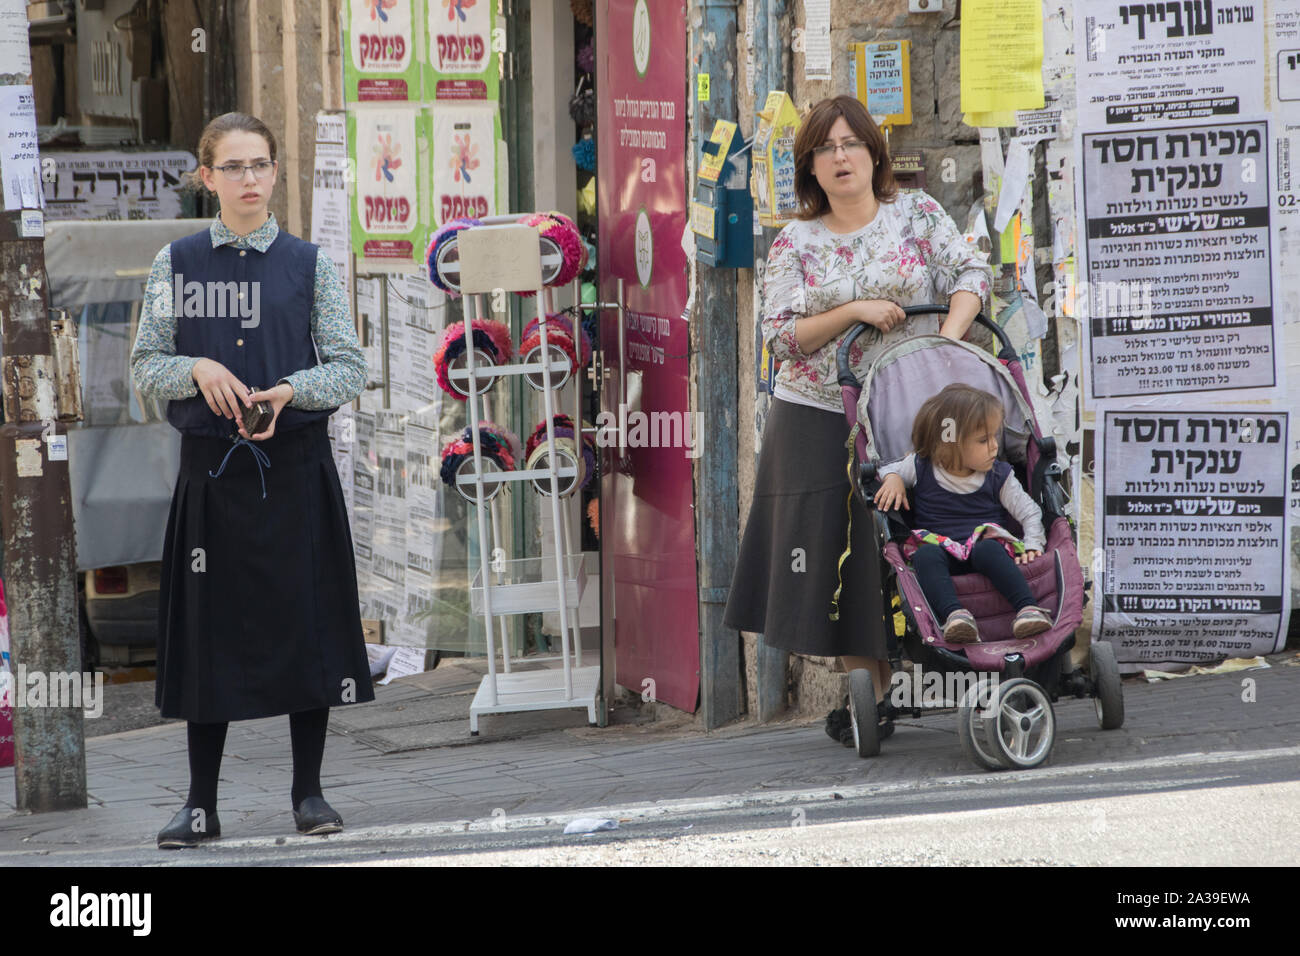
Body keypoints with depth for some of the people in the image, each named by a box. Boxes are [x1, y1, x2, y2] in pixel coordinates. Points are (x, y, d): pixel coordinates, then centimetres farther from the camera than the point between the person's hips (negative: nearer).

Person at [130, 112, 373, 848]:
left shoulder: (309, 263, 4)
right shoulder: (178, 263, 6)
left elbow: (351, 369, 2)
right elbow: (146, 365, 6)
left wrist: (290, 390, -15)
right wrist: (199, 370, -14)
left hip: (295, 464, 0)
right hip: (212, 464, 0)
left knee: (306, 624, 0)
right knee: (210, 629, 1)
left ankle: (309, 793, 12)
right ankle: (202, 805, 8)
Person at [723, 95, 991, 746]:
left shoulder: (916, 214, 4)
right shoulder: (795, 243, 3)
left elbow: (971, 272, 1)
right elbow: (780, 336, -3)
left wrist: (948, 338, -15)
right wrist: (855, 312, -14)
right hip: (818, 422, 0)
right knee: (840, 550, -1)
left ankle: (875, 696, 8)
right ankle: (869, 693, 7)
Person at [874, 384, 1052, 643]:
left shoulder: (998, 476, 9)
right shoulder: (922, 468, 7)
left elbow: (1029, 512, 12)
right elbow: (885, 470, 21)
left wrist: (1032, 545, -5)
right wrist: (893, 479, -3)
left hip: (985, 542, 0)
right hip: (939, 546, 0)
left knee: (988, 549, -37)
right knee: (926, 555, -35)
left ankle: (1028, 608, -48)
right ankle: (954, 614, -55)